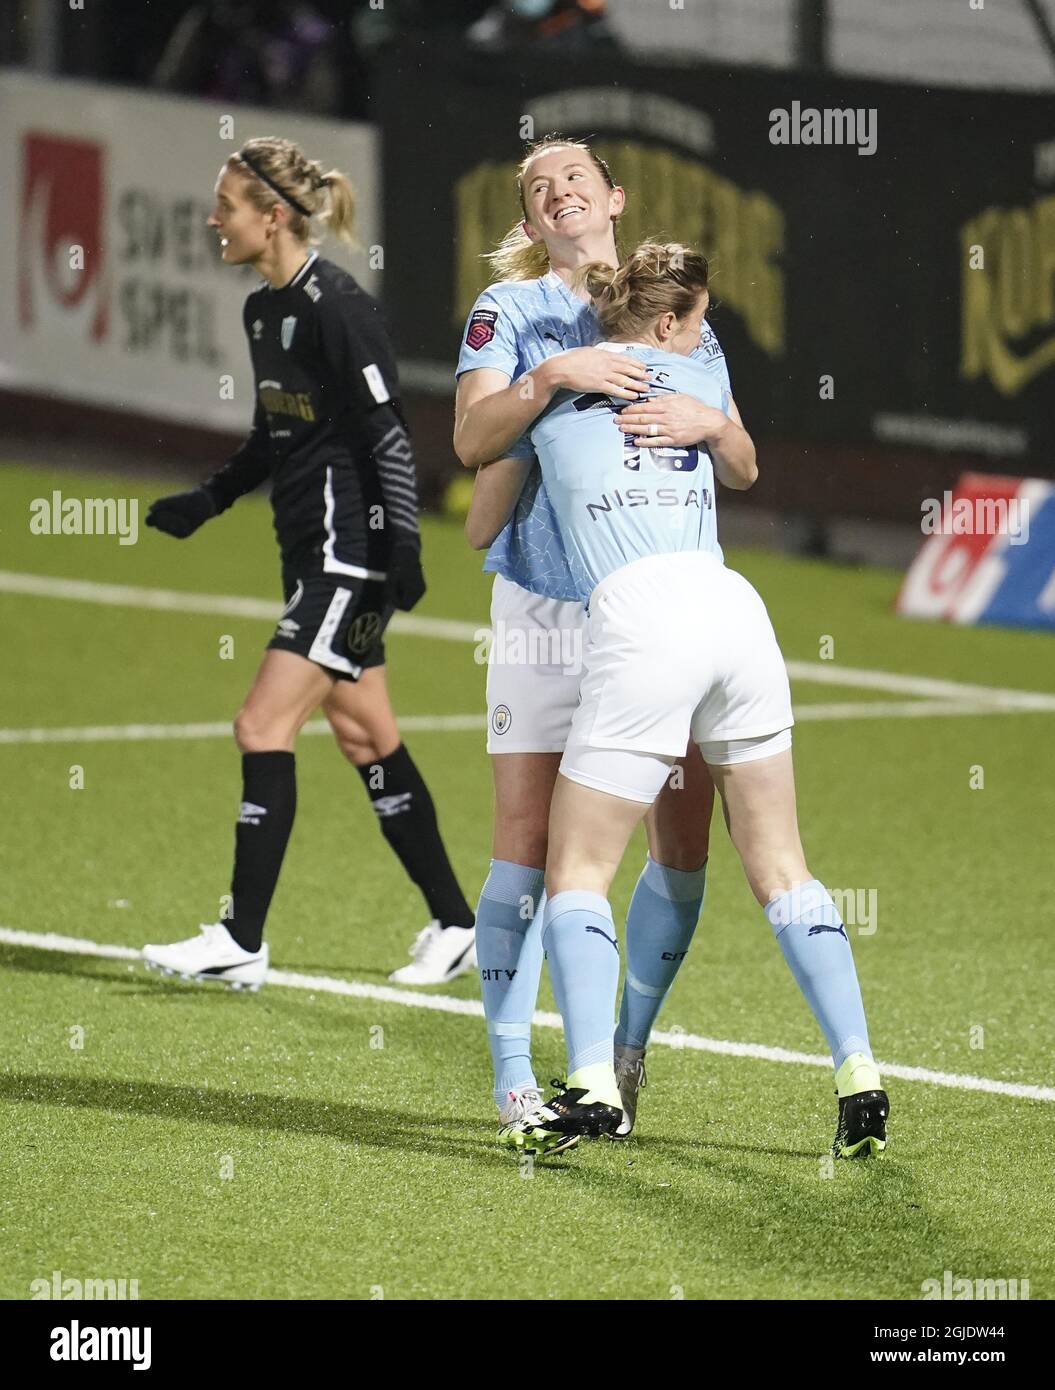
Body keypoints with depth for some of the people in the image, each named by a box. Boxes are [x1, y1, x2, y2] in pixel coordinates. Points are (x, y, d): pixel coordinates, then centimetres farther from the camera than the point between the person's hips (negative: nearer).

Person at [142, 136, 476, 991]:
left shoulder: (336, 308, -16)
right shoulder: (265, 310, 11)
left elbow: (388, 434, -18)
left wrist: (403, 547, -22)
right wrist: (206, 503, 19)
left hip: (352, 553, -10)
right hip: (313, 555, 10)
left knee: (264, 728, -11)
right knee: (367, 738, 13)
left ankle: (243, 943, -9)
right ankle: (455, 927, 20)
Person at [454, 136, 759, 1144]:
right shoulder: (510, 310, 5)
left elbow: (743, 470, 9)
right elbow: (471, 440, -9)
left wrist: (707, 421, -12)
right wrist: (550, 377, -24)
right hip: (546, 606, -3)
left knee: (684, 836, -2)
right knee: (528, 841, -6)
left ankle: (625, 1055, 16)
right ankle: (514, 1079, 1)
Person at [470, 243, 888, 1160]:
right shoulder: (702, 385, 22)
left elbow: (483, 526, 28)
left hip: (639, 615, -3)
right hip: (735, 609, 3)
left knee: (577, 871, 3)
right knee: (781, 871, 12)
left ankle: (593, 1085, -15)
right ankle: (859, 1076, 3)